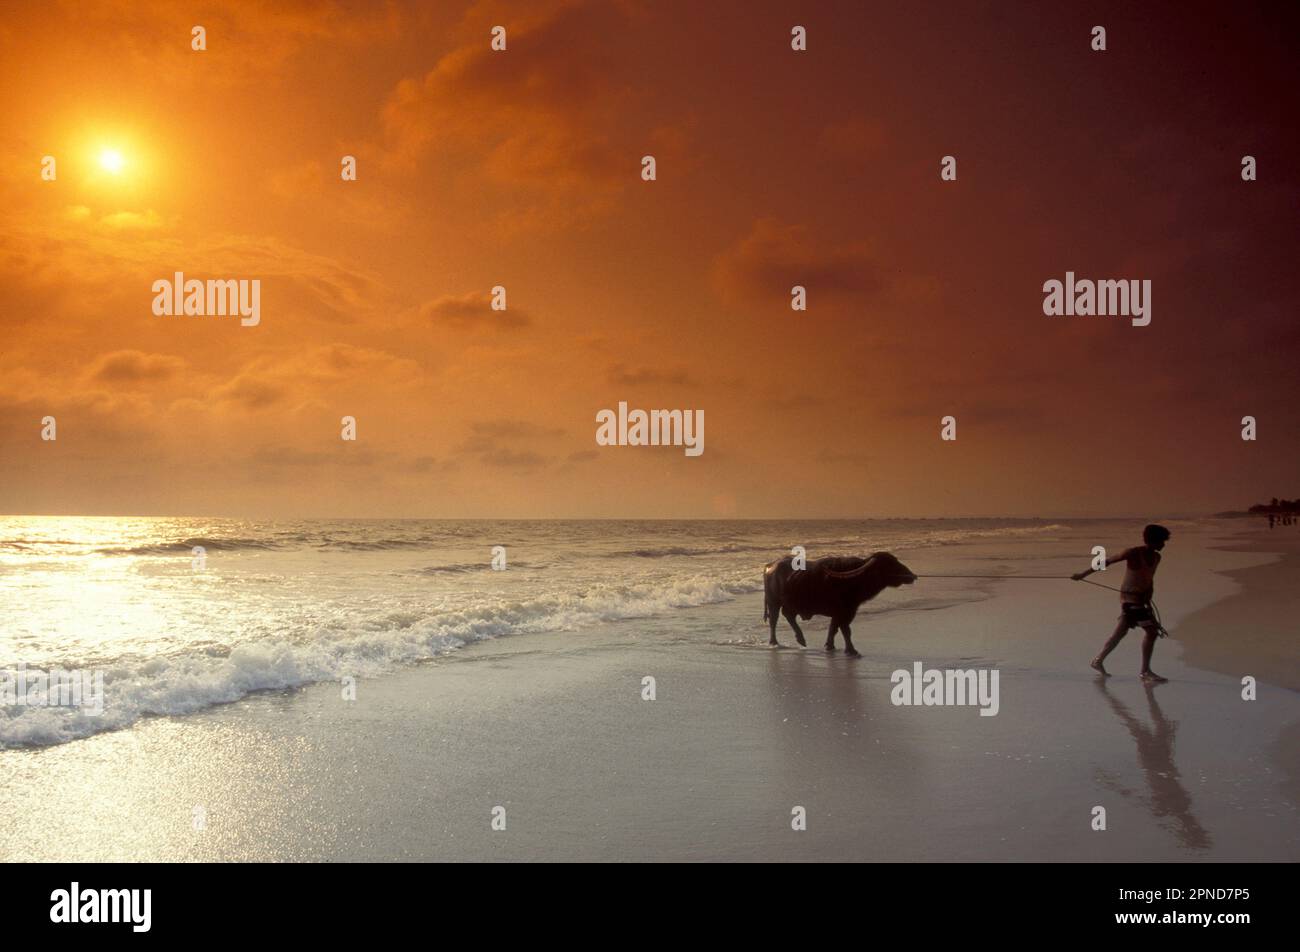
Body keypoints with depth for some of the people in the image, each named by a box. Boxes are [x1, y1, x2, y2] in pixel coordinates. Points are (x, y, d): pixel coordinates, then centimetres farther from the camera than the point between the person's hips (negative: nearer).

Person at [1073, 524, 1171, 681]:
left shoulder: (1156, 557, 8)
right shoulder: (1133, 553, -15)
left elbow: (1149, 580, 16)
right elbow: (1107, 562, -12)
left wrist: (1148, 601, 8)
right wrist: (1084, 574, -12)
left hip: (1142, 599, 8)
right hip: (1131, 598, -8)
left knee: (1120, 633, 15)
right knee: (1152, 631, -11)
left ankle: (1099, 660, 28)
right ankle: (1145, 671, -2)